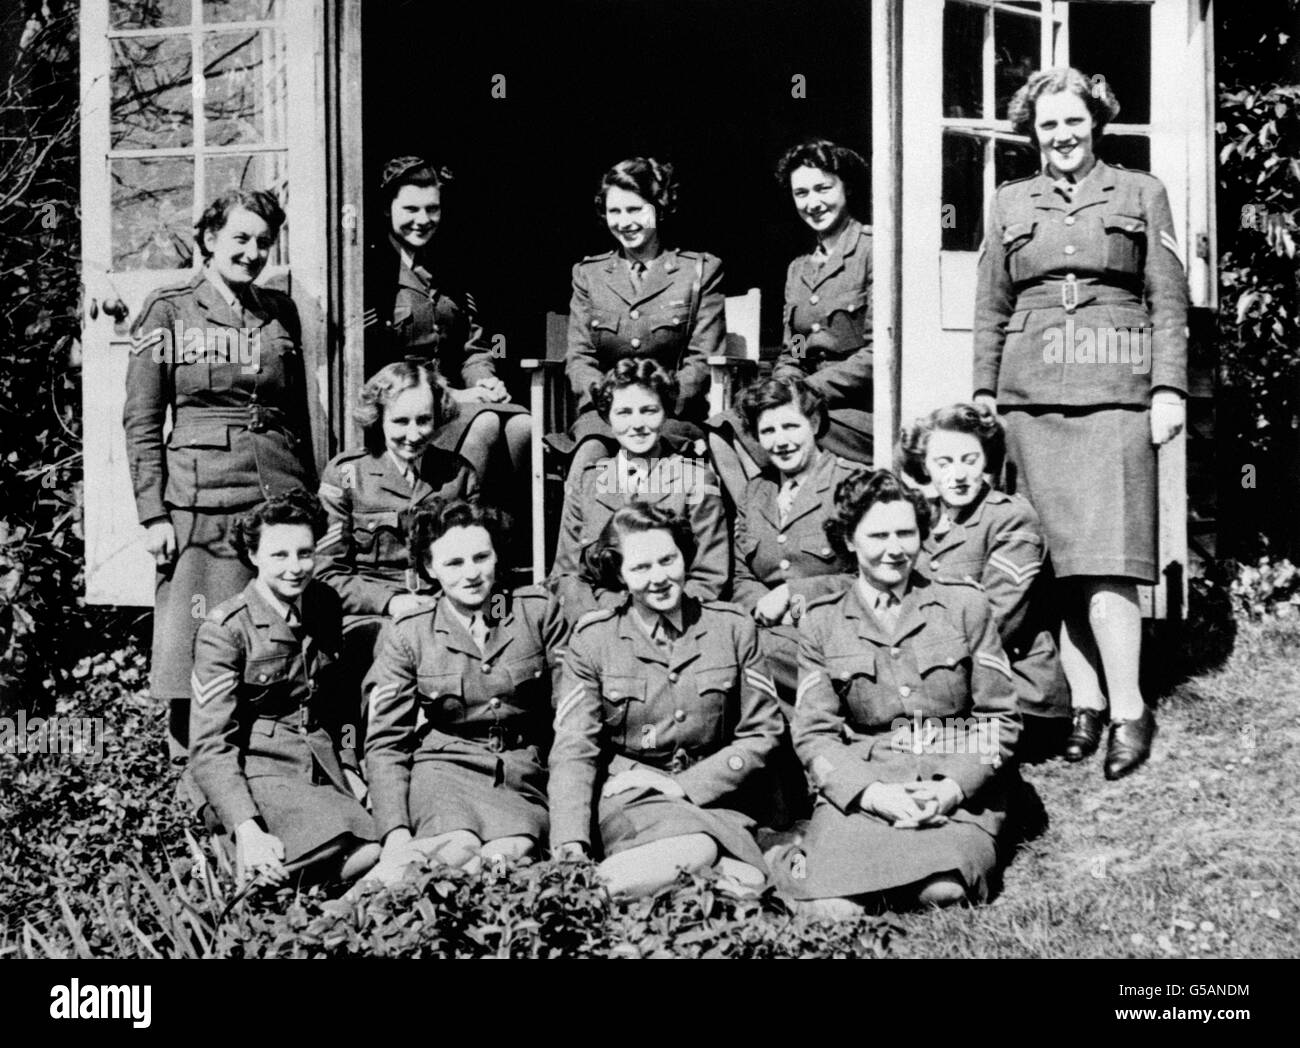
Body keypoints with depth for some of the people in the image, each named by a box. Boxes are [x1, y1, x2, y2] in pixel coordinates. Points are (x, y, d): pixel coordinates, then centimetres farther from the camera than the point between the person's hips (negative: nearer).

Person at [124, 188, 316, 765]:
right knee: (200, 645, -2)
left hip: (282, 495, 4)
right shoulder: (168, 310, 2)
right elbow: (141, 420, 0)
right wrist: (153, 514, -7)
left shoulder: (281, 311, 14)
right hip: (201, 501, -4)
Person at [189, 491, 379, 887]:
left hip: (324, 774, 6)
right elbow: (209, 746, -14)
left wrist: (349, 768, 10)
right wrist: (246, 828, -27)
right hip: (256, 776, -6)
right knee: (366, 855, -31)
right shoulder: (224, 630, -9)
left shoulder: (326, 606, 10)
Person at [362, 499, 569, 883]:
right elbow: (386, 743, 0)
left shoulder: (539, 612, 3)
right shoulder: (406, 634, 1)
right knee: (461, 849, -34)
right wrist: (396, 833, -16)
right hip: (442, 767, -1)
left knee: (514, 851, -32)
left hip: (522, 777, 2)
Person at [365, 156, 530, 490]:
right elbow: (371, 366, -9)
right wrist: (451, 396, -14)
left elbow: (474, 346, 23)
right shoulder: (370, 271, -2)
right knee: (484, 423, -32)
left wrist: (485, 381, -1)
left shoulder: (448, 272, 20)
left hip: (453, 396, 6)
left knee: (521, 424, -24)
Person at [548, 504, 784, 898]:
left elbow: (761, 734, 7)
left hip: (710, 794, 3)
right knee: (697, 849, -39)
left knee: (751, 887, -30)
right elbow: (574, 749, -3)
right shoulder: (592, 639, 2)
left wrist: (683, 785, -6)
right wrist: (571, 844, -19)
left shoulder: (733, 628, 5)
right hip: (630, 798, -3)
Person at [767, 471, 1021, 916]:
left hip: (958, 788, 1)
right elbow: (814, 734, 4)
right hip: (858, 789, -1)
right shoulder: (821, 622, 10)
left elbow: (1000, 718, 7)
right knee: (838, 907, -30)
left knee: (944, 891, -32)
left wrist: (954, 786, -11)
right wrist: (872, 793, -14)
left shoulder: (964, 604, 9)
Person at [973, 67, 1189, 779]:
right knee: (1055, 556, 1)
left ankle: (1127, 709, -6)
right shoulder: (1008, 204, 16)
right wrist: (983, 393, 9)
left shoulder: (1140, 194, 11)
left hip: (1115, 392, -3)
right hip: (1031, 395, 3)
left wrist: (1168, 388, -3)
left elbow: (1169, 302, 7)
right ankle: (1084, 703, 7)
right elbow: (990, 311, 17)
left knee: (1105, 555, -12)